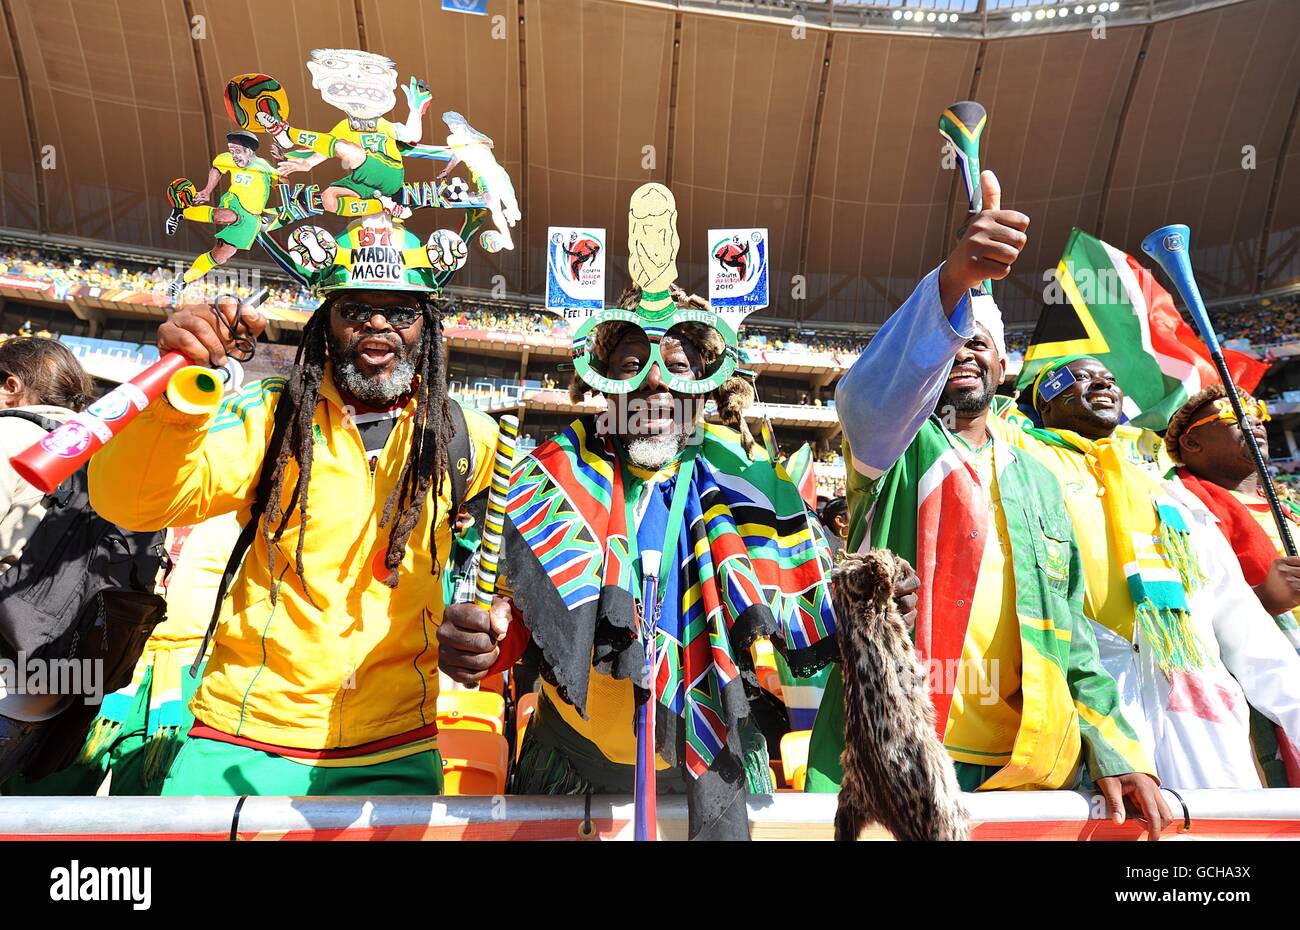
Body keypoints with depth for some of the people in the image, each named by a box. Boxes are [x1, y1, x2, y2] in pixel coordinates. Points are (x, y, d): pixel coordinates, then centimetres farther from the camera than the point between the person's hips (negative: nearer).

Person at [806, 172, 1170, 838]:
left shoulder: (1037, 479, 15)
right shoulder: (894, 445, 1)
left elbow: (1071, 631, 14)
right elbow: (870, 391, -24)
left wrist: (1116, 750, 4)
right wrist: (951, 282, -39)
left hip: (1030, 758, 5)